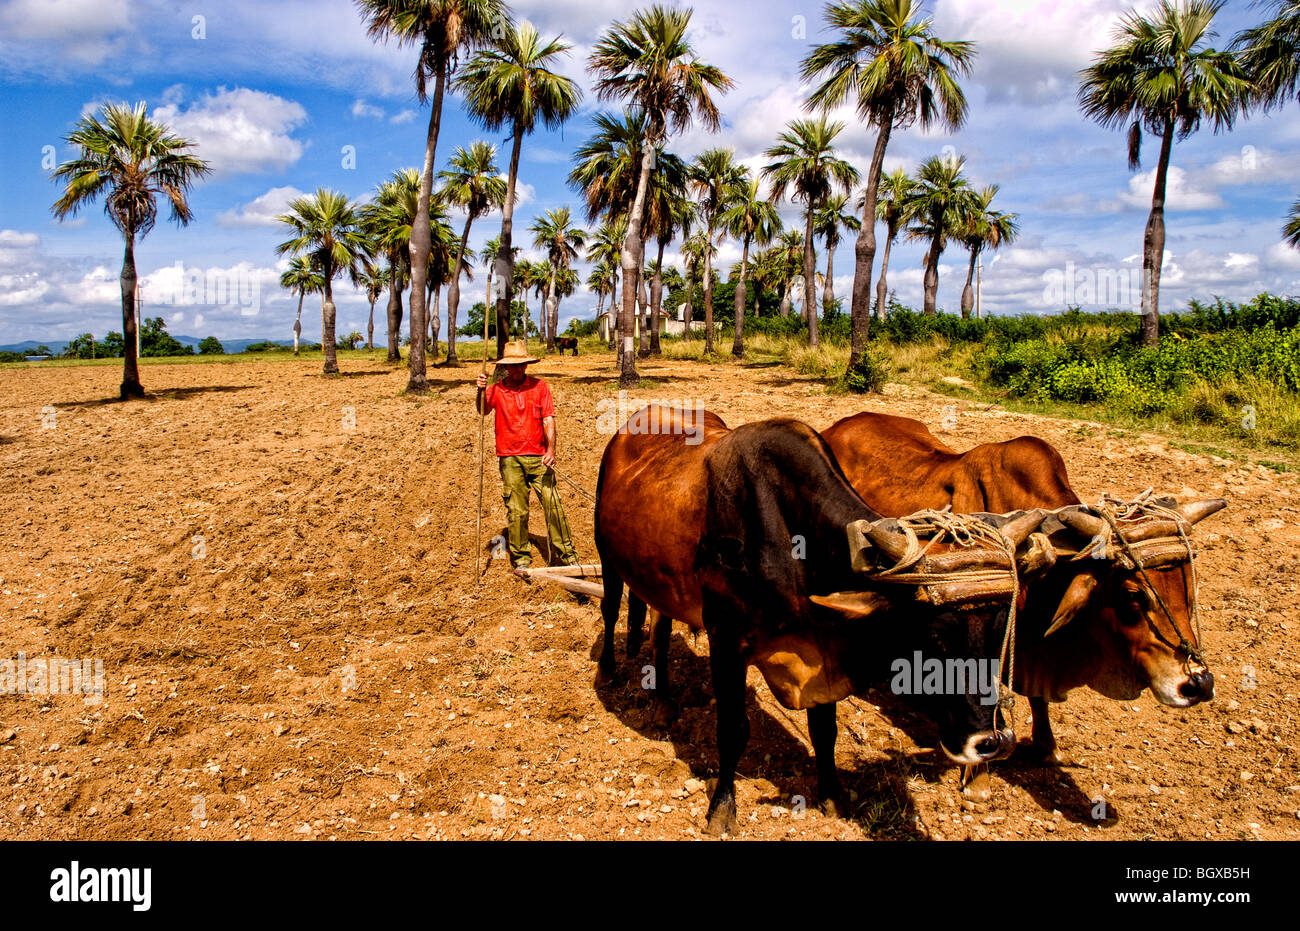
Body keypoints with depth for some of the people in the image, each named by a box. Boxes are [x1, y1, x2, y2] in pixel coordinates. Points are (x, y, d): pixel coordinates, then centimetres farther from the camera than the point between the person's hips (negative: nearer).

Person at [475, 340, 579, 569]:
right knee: (516, 510, 3)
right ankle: (521, 558, 15)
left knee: (552, 503, -6)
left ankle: (564, 553, 3)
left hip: (538, 456, 0)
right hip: (510, 458, 0)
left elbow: (548, 420, 2)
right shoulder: (496, 390, 6)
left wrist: (550, 449, -11)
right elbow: (482, 410, -6)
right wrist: (480, 391, -26)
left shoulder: (539, 386, 7)